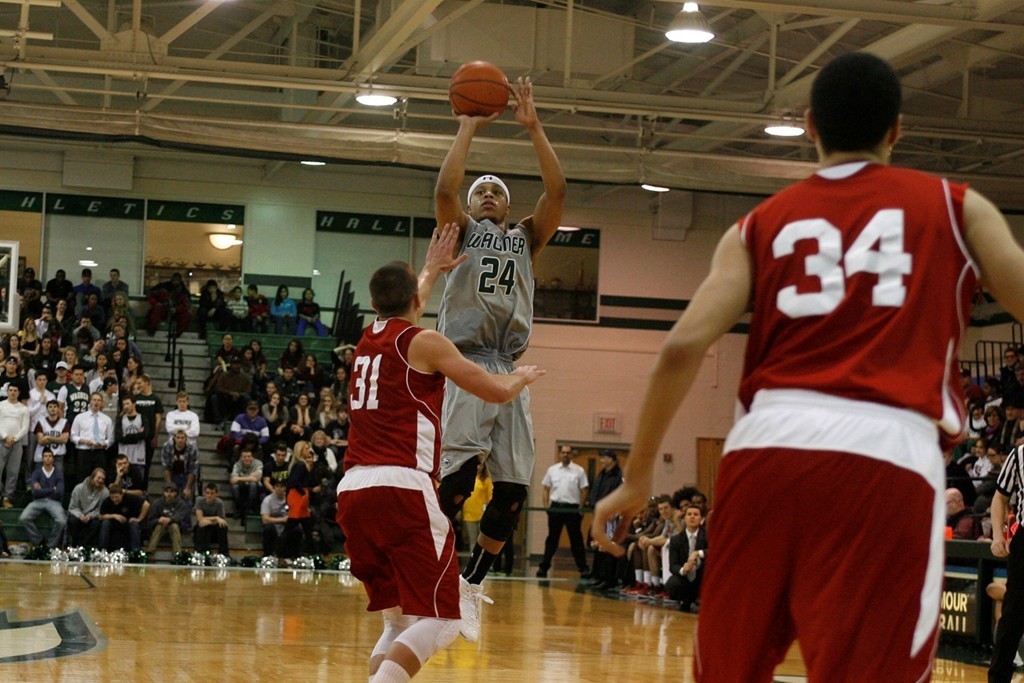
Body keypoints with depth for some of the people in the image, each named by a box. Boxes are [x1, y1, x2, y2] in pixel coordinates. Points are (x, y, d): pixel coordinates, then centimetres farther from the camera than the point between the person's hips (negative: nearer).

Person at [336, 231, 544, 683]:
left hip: (352, 489, 7)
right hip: (402, 488, -7)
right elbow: (497, 392, 4)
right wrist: (523, 376, 25)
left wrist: (432, 270, 56)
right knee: (439, 620, -6)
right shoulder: (425, 343, 0)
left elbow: (400, 313, 44)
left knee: (399, 621, 17)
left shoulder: (368, 340, 20)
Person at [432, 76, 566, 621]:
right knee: (455, 479, -15)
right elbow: (444, 189, -7)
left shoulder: (526, 239, 21)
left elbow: (556, 192, 5)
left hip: (511, 371, 4)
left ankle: (469, 586, 11)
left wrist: (533, 127, 1)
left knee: (512, 489, 0)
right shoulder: (462, 231, 13)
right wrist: (469, 127, -2)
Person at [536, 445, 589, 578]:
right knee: (552, 539, 7)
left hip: (572, 508, -2)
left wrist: (581, 508, -5)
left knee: (576, 539, 0)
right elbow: (546, 489, 10)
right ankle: (543, 567, 11)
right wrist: (546, 506, 2)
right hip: (556, 507, 2)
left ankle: (583, 568, 2)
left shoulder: (579, 471, 0)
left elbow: (583, 491, 1)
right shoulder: (552, 470, 7)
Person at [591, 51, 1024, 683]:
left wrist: (638, 476, 13)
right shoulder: (956, 207, 15)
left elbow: (684, 347, 7)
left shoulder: (759, 227, 18)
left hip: (768, 444, 3)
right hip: (890, 453, -3)